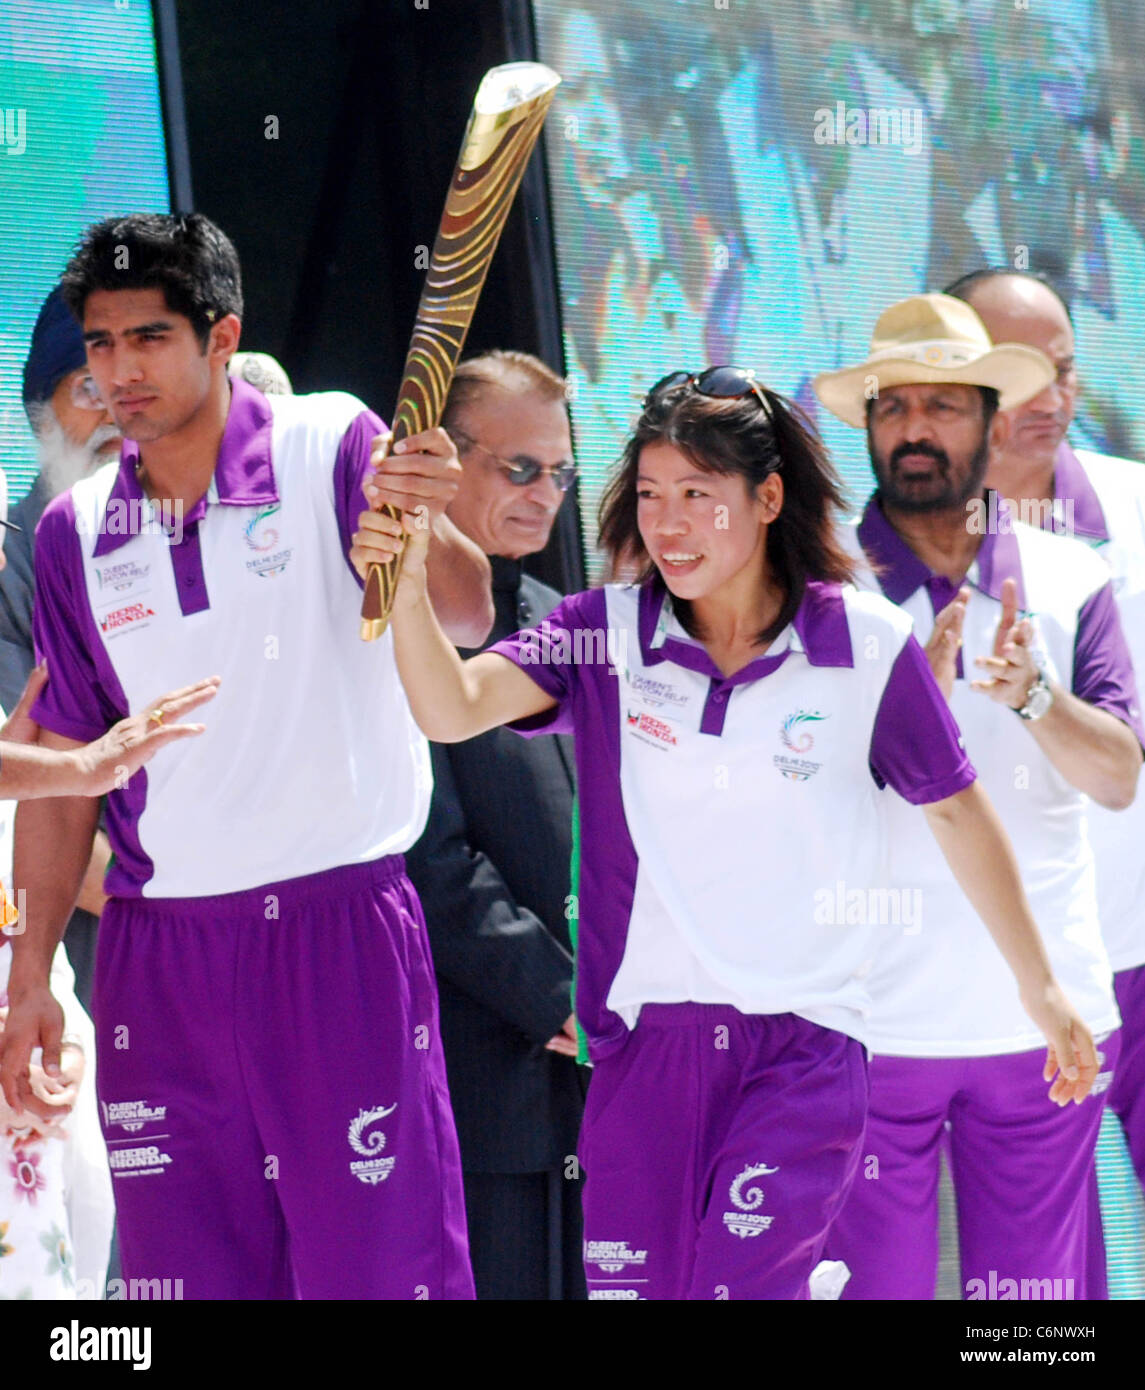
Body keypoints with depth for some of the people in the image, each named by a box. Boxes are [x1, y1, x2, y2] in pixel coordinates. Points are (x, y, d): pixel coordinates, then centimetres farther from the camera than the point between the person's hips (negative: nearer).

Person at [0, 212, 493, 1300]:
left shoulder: (329, 449, -4)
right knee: (187, 1272, 6)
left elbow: (465, 618, -17)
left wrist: (424, 528, -40)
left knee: (381, 1266, -7)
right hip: (156, 955, 4)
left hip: (340, 929, -4)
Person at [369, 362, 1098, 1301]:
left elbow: (955, 811, 9)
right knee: (630, 1287, 4)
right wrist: (409, 588, -33)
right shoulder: (607, 635, 0)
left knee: (745, 1283, -17)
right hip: (643, 1037, 3)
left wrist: (1040, 987, 18)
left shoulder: (868, 645, -4)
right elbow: (455, 707, -14)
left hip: (802, 1045, -2)